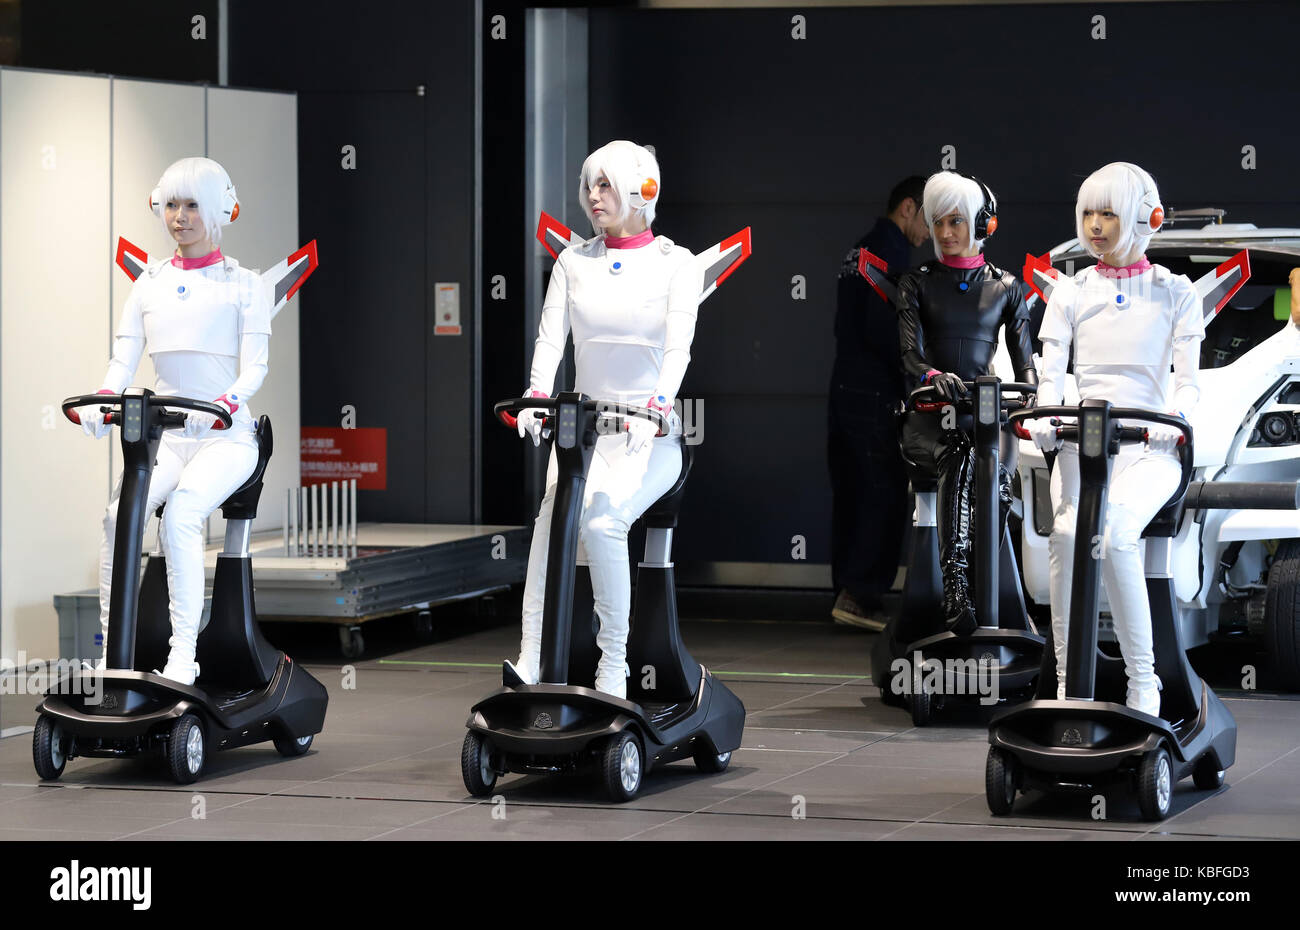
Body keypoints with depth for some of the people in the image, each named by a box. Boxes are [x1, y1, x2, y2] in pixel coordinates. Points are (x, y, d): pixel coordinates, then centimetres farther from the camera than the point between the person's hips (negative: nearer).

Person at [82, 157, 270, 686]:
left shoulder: (243, 285, 6)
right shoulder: (150, 284, 15)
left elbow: (254, 368, -5)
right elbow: (124, 359, 6)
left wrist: (222, 406, -27)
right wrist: (103, 401, -17)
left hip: (227, 437, -3)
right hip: (164, 436, 3)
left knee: (181, 514, -33)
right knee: (117, 516, -27)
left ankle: (183, 652, -34)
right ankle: (113, 648, -25)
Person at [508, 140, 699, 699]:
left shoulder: (675, 264, 3)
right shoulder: (574, 262, 12)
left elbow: (678, 346, -10)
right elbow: (550, 337, 1)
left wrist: (656, 406, -29)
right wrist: (538, 395, -19)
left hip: (648, 437, -2)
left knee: (602, 520, -31)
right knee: (556, 509, -29)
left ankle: (613, 670, -24)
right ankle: (531, 661, -35)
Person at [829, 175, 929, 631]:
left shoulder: (860, 249, 17)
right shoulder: (891, 252, -13)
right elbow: (882, 329, -21)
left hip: (845, 387, 10)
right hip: (876, 393, -10)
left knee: (851, 495, 10)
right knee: (884, 495, -7)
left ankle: (847, 592, 12)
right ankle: (859, 596, -11)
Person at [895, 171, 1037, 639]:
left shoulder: (1006, 288, 15)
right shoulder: (916, 284, 11)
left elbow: (1024, 358, 10)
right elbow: (910, 352, -3)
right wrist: (933, 375, -27)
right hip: (928, 418, -1)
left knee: (996, 483, -31)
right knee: (958, 461, -36)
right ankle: (955, 591, -42)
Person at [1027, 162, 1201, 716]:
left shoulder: (1174, 292, 10)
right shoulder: (1070, 293, 15)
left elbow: (1188, 380, 3)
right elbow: (1052, 373, 7)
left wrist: (1177, 417, -20)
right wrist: (1045, 416, -15)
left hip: (1149, 447, -2)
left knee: (1115, 534, -33)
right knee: (1066, 534, -31)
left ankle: (1143, 684, -23)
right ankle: (1067, 684, -24)